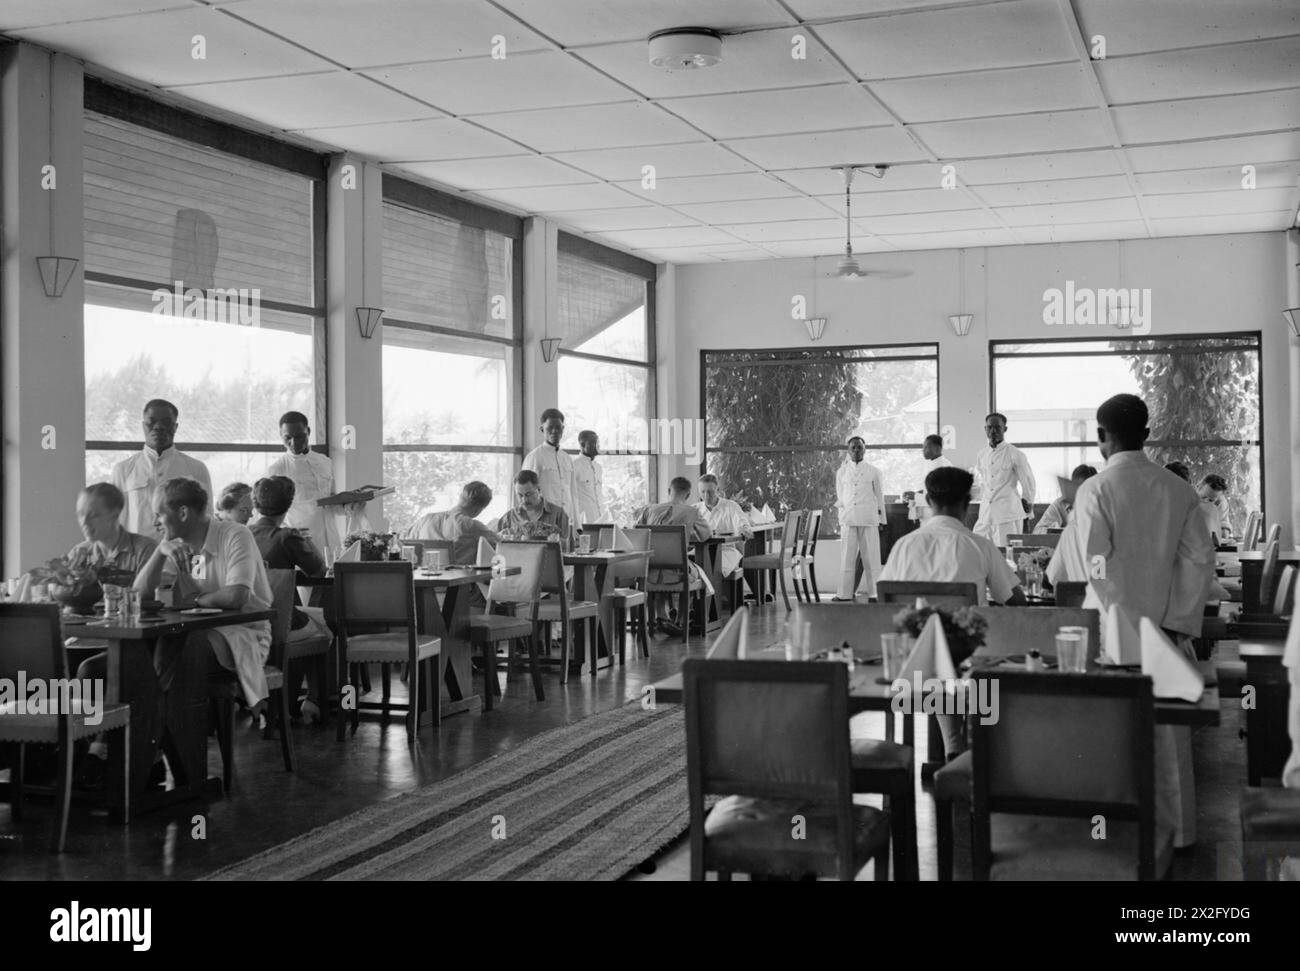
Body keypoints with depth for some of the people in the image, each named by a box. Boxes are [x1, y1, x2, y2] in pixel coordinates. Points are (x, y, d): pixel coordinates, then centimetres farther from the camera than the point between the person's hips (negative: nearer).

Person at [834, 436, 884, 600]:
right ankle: (844, 593, 0)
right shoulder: (842, 472, 12)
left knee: (871, 556, -2)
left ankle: (872, 591, 5)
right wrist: (842, 516, 12)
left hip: (869, 519, -1)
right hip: (848, 519, 1)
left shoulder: (873, 471, 9)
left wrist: (881, 520, 11)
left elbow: (879, 496, 12)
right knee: (847, 557, -3)